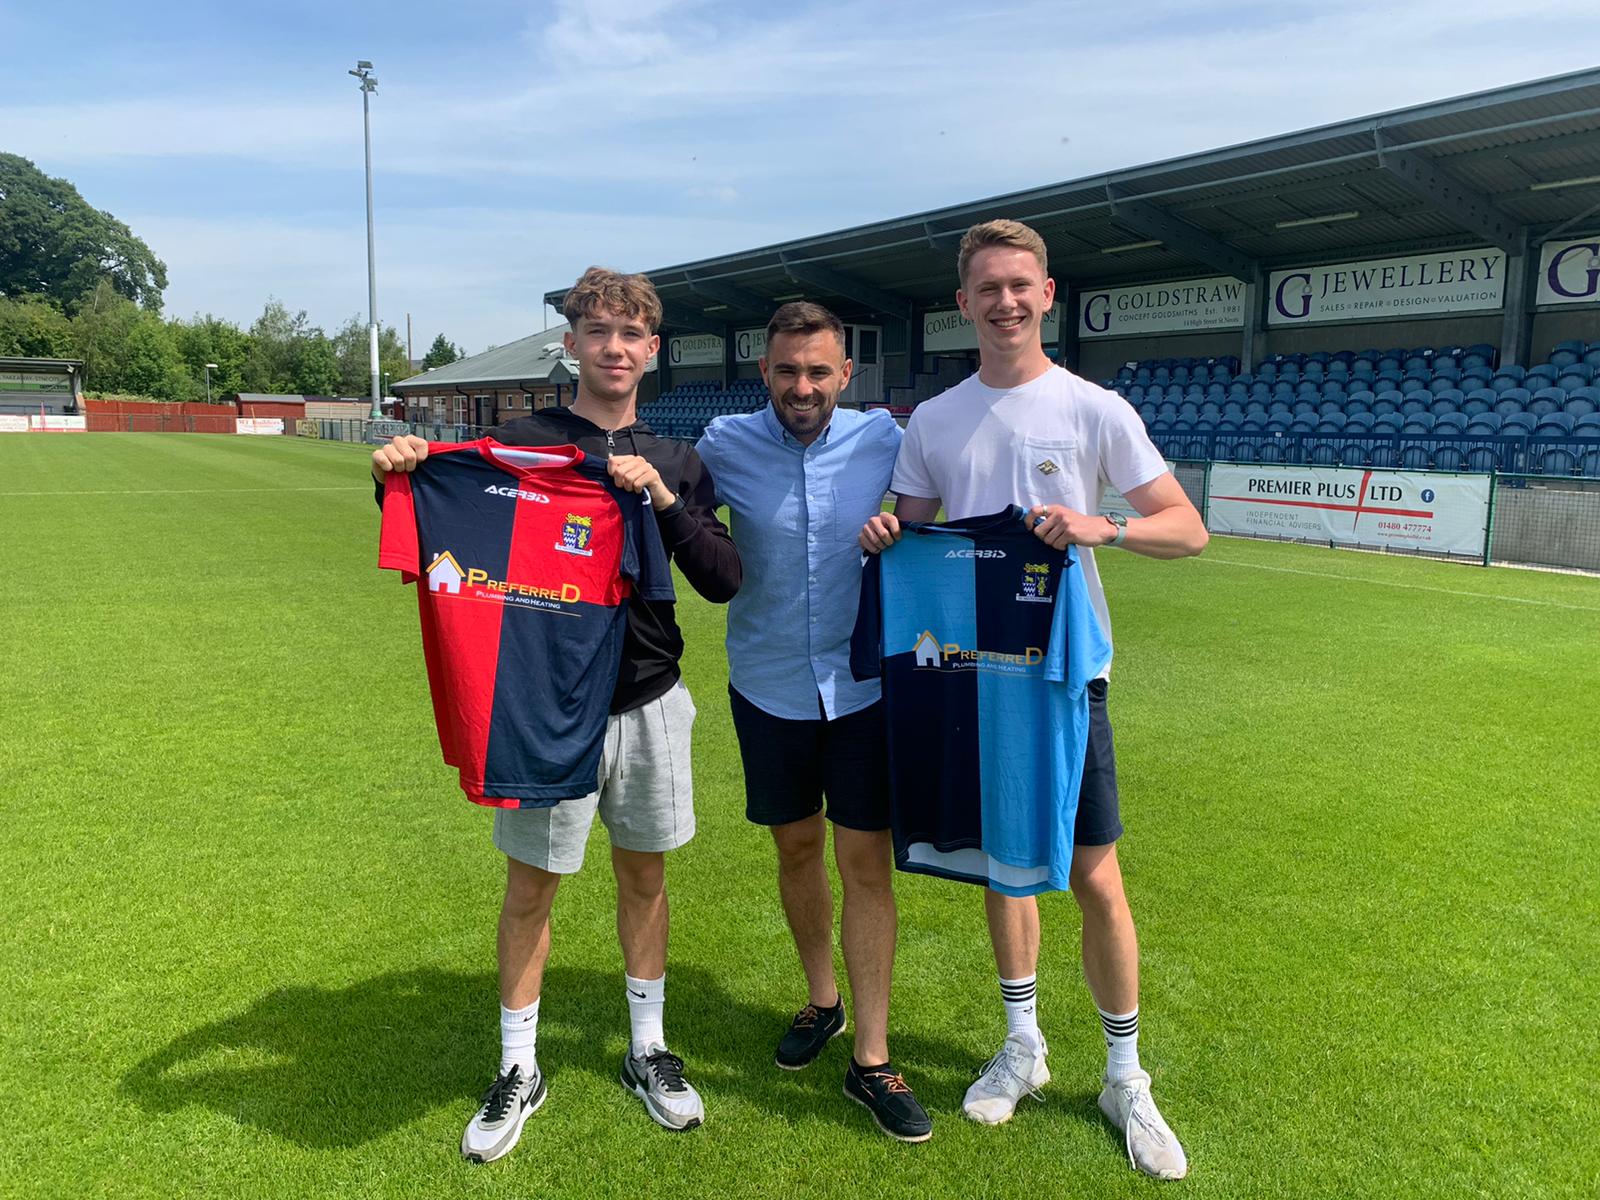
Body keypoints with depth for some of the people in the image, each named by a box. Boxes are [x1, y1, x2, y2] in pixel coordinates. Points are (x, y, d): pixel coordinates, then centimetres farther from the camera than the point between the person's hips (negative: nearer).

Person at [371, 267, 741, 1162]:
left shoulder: (678, 464, 5)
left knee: (645, 875, 15)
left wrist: (664, 499, -16)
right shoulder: (520, 443, -3)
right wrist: (400, 481, -21)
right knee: (531, 885, 9)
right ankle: (519, 1071, 29)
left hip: (650, 702, 3)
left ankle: (649, 1051, 35)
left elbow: (724, 581, -3)